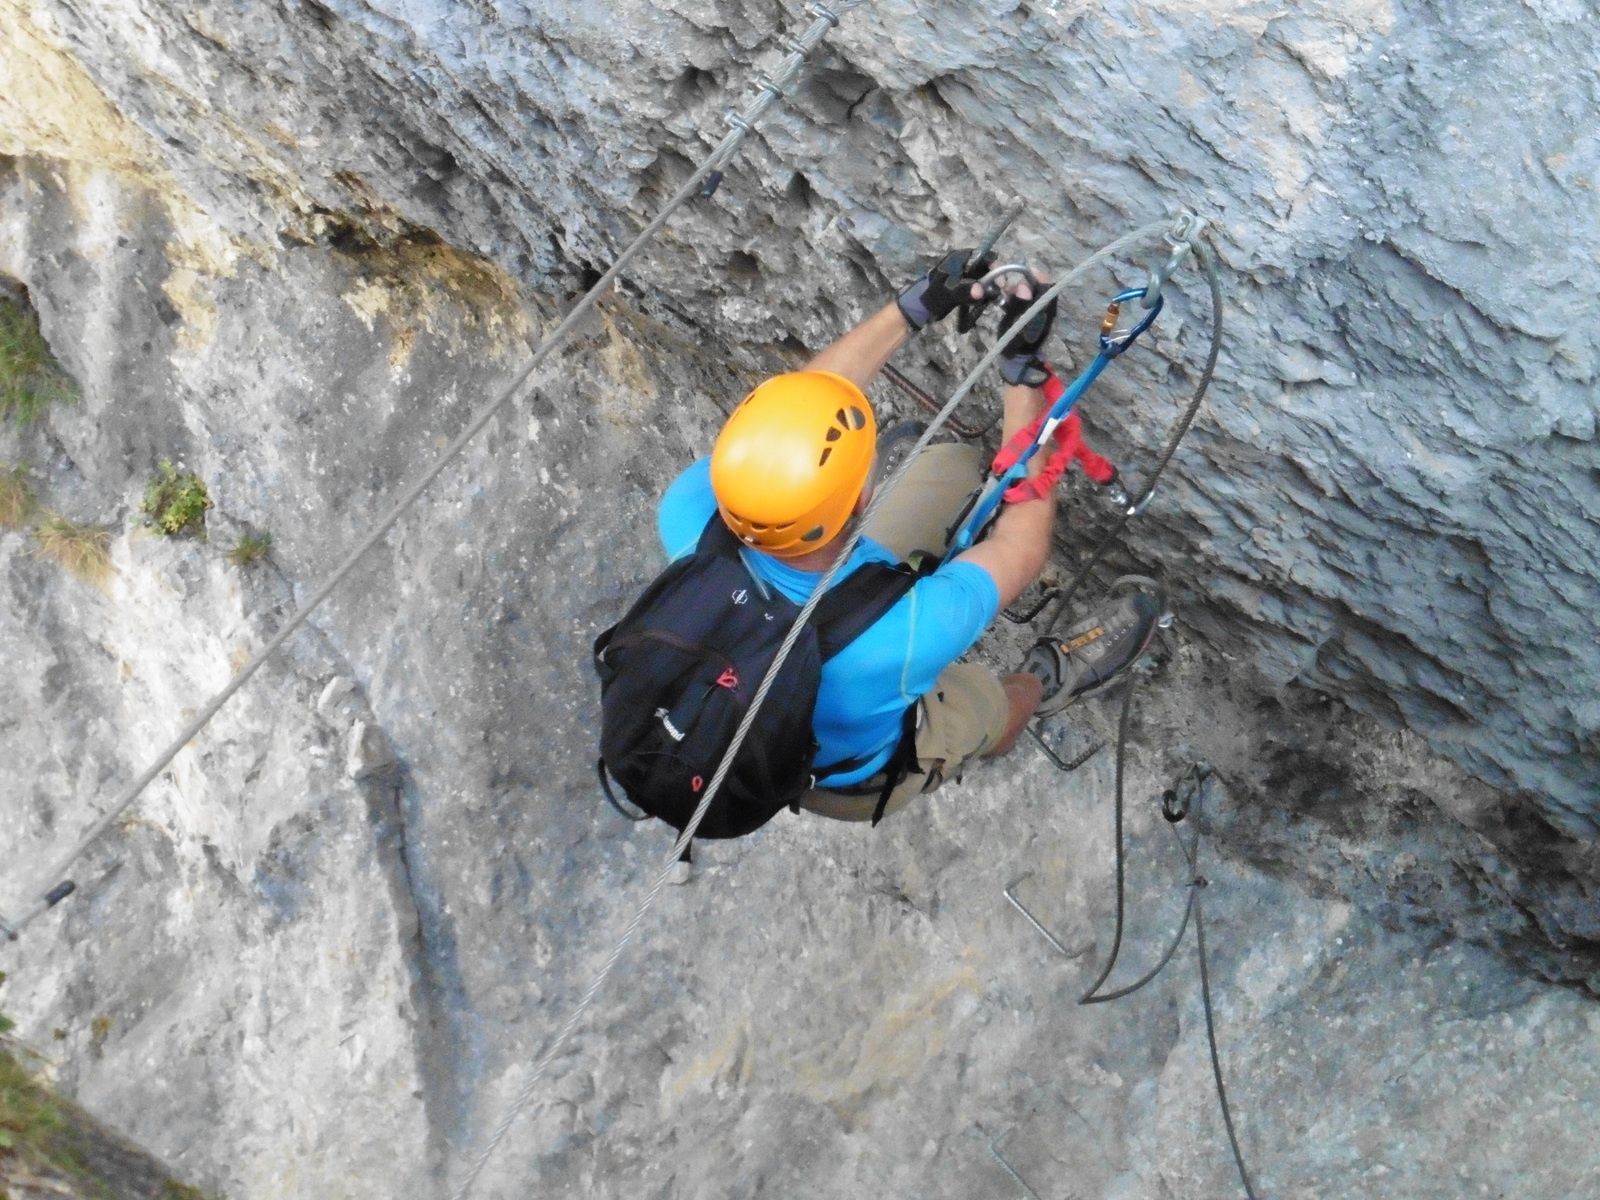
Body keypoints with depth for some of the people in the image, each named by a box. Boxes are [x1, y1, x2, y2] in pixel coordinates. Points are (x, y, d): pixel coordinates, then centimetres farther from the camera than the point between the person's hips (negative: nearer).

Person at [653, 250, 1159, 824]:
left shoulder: (690, 517, -37)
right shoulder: (901, 633, -47)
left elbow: (786, 406, -16)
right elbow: (1024, 548, -26)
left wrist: (912, 308, -13)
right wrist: (1023, 365, -24)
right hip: (860, 780, -4)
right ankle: (1056, 676, 62)